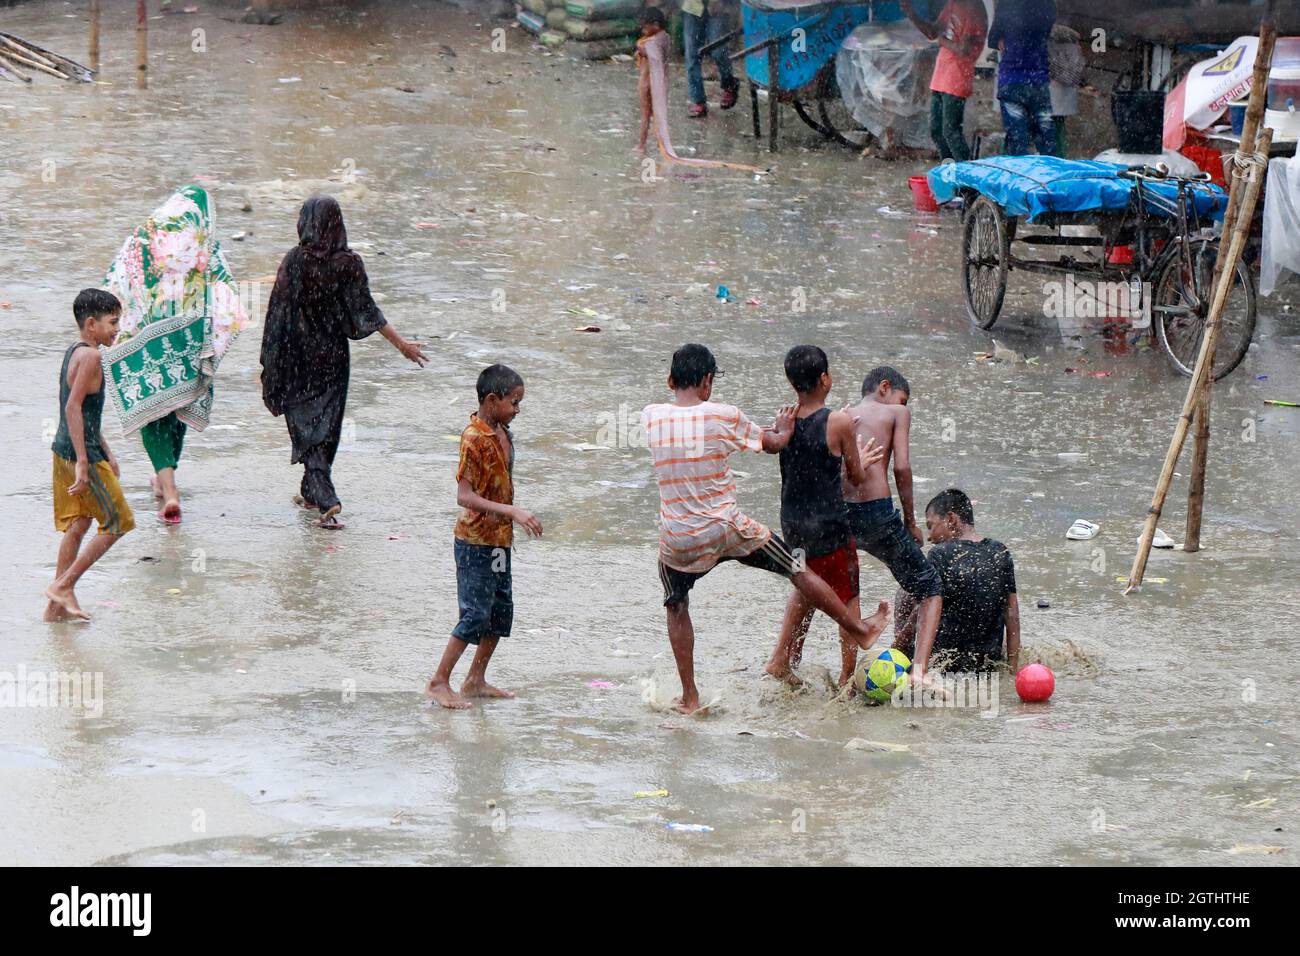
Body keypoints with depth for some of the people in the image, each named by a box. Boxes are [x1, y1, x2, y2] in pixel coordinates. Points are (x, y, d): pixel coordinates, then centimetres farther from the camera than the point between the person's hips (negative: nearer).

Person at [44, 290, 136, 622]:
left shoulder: (73, 352, 14)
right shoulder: (89, 356, -17)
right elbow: (73, 407, -24)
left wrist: (107, 453, 28)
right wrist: (83, 463, -25)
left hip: (64, 451, 9)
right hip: (81, 452, -9)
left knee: (77, 525, 14)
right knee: (117, 523, 0)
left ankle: (57, 606, 15)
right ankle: (63, 586, 0)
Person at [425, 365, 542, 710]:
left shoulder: (502, 434, 7)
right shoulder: (474, 438, -20)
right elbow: (464, 495, -27)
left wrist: (512, 519, 19)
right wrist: (512, 511, -33)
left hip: (498, 540, 9)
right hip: (475, 542, -9)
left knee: (501, 611, 13)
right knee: (475, 615, -6)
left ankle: (476, 680, 24)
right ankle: (439, 682, 3)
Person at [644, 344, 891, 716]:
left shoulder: (651, 417, -4)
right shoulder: (724, 416, -11)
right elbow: (773, 444, 5)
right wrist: (784, 429, 30)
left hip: (677, 540, 1)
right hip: (729, 530, -1)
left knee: (677, 608, 23)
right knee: (798, 570, 18)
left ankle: (689, 698, 19)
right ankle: (860, 629, 33)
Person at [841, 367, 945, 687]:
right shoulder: (897, 413, 7)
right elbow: (901, 468, -4)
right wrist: (910, 521, 4)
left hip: (838, 515, 4)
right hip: (878, 513, -4)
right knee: (929, 588, 10)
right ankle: (918, 670, -8)